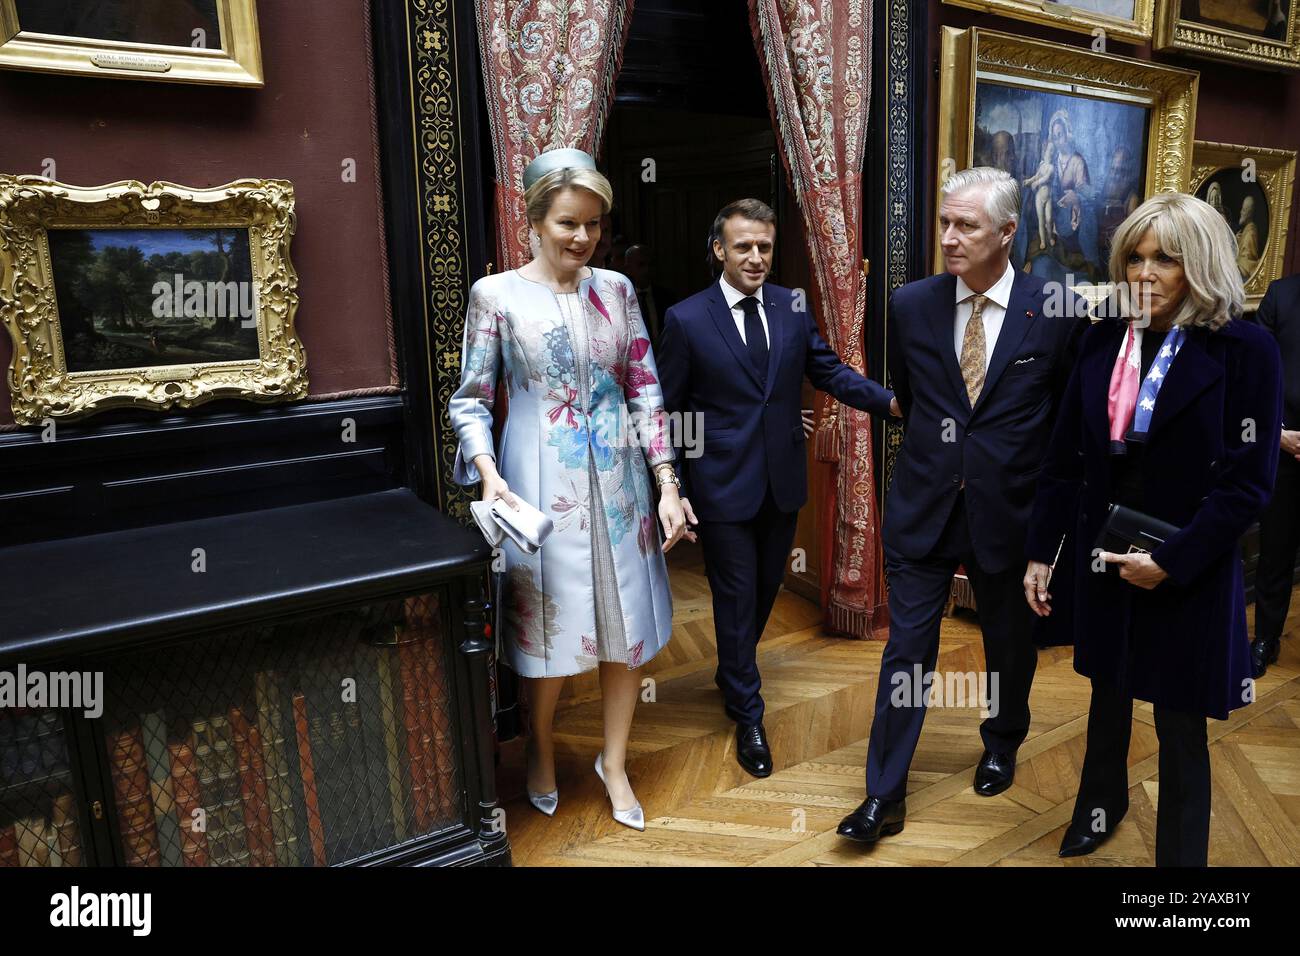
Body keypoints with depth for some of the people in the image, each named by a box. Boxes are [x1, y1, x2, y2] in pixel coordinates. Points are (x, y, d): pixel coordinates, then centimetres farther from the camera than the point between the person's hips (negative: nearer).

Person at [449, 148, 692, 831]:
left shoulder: (615, 289, 4)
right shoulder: (495, 294, -5)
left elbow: (645, 389, 4)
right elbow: (470, 400, -4)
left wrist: (667, 483, -2)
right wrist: (489, 476, -20)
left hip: (619, 479, 3)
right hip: (541, 484, -3)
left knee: (627, 621, 10)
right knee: (549, 622, 10)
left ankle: (614, 761, 32)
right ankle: (541, 748, 39)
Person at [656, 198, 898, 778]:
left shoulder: (793, 308, 2)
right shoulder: (686, 320, -9)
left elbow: (829, 371, 6)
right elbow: (668, 410, -7)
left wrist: (891, 401, -10)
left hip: (783, 480, 5)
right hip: (723, 485, -4)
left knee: (766, 590, 19)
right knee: (736, 596, 5)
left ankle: (732, 674, 46)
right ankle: (747, 717, 23)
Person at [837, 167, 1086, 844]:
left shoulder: (1059, 312, -9)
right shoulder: (910, 305, -3)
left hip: (1009, 512, 0)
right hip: (922, 509, 1)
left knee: (1010, 644, 19)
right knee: (907, 649, 4)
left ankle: (1002, 746, 47)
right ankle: (884, 795, 15)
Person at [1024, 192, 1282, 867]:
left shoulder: (1246, 349, -11)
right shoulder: (1103, 341, 0)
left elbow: (1247, 481, -13)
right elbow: (1065, 457, 3)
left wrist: (1170, 562, -18)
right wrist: (1040, 551, 3)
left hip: (1187, 574, -4)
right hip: (1103, 559, 4)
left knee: (1179, 724, 9)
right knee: (1108, 693, 23)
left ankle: (1180, 853, 31)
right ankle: (1101, 804, 48)